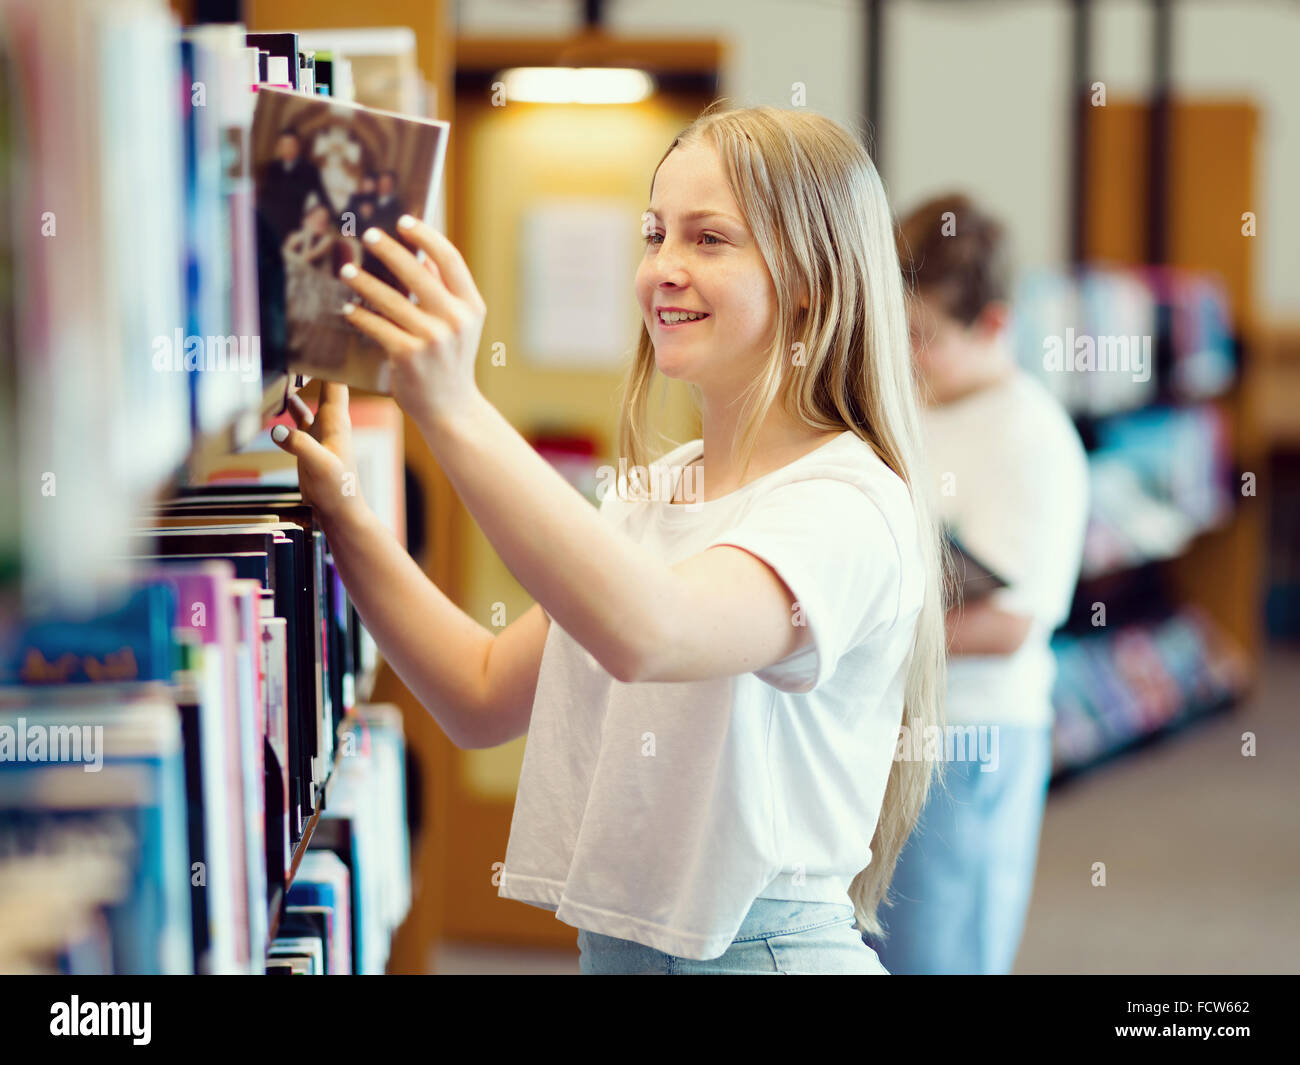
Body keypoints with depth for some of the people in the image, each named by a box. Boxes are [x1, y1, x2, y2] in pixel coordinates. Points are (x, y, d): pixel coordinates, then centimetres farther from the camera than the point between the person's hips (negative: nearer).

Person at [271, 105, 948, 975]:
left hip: (762, 948, -6)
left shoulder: (849, 503, -11)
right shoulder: (652, 492, 15)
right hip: (614, 940, 6)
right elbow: (485, 698, 12)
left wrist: (457, 412, -34)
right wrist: (345, 513, 2)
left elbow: (646, 633, -28)